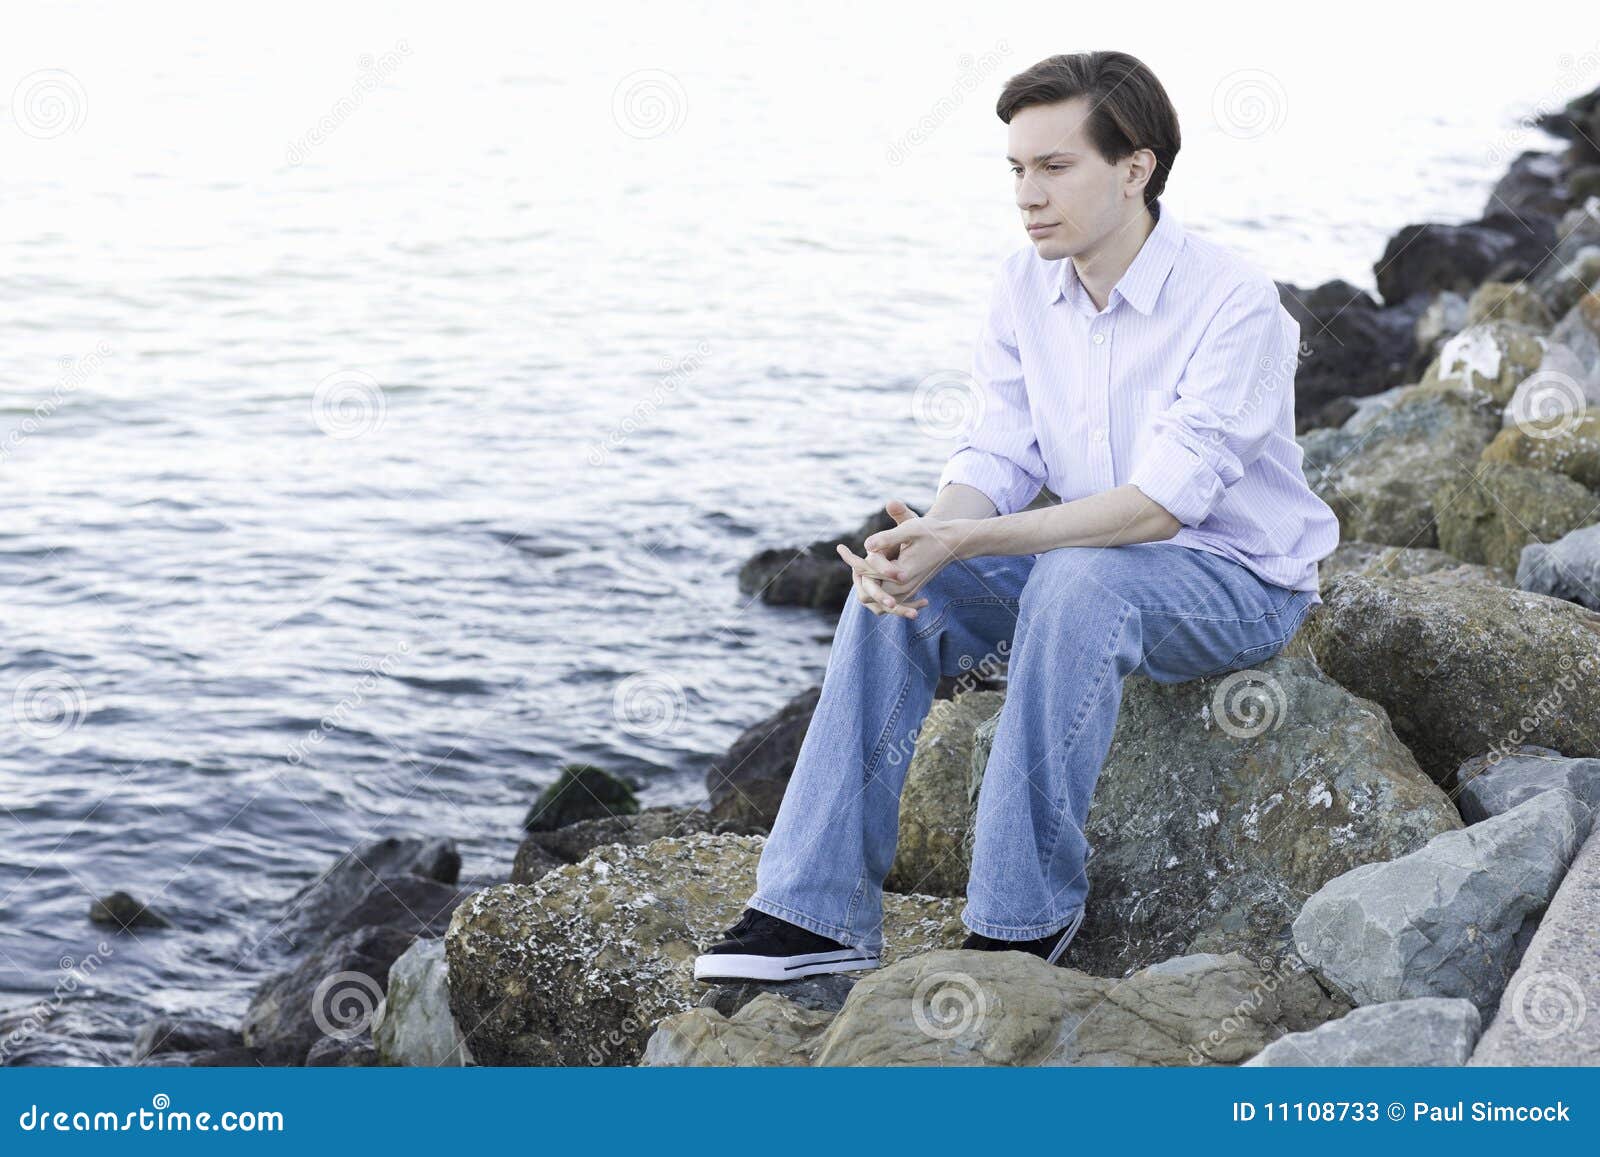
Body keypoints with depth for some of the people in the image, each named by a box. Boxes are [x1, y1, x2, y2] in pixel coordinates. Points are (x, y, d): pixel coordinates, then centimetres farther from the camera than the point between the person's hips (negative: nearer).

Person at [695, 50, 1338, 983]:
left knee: (1076, 580, -37)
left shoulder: (1233, 301, -22)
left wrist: (965, 541, -35)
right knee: (898, 593, -17)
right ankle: (820, 910, -17)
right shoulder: (1026, 287, -2)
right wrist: (922, 544, -26)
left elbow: (1163, 502, -28)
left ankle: (1026, 915, -27)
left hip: (1243, 582, -6)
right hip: (1092, 557, 6)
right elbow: (1000, 454, -2)